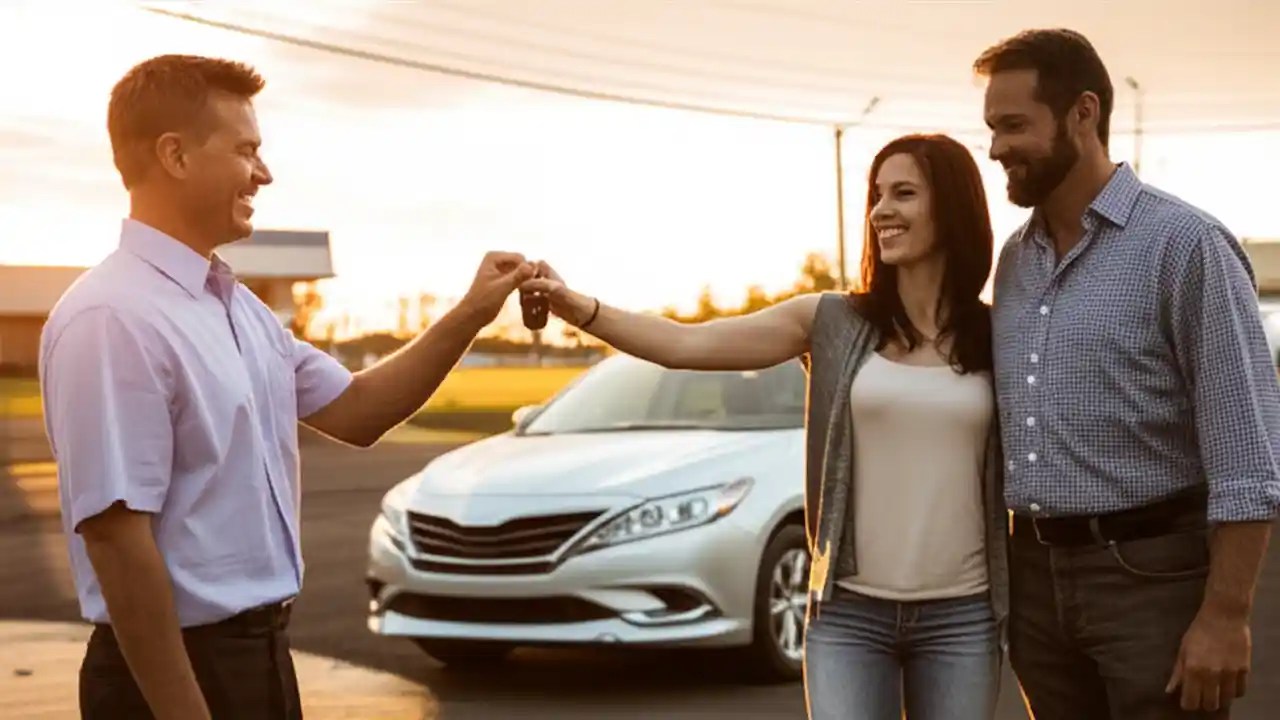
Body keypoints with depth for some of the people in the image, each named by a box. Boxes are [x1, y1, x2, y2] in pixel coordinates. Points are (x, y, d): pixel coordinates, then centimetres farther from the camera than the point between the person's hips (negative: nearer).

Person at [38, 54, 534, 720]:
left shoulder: (238, 307, 9)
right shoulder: (114, 320, -20)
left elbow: (353, 412, 17)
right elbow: (117, 539, -24)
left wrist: (469, 317, 8)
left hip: (257, 650, 9)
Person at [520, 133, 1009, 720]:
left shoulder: (995, 337, 2)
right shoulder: (830, 321, 1)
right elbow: (685, 345, -5)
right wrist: (579, 308, -17)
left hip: (961, 619, 1)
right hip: (849, 612, 0)